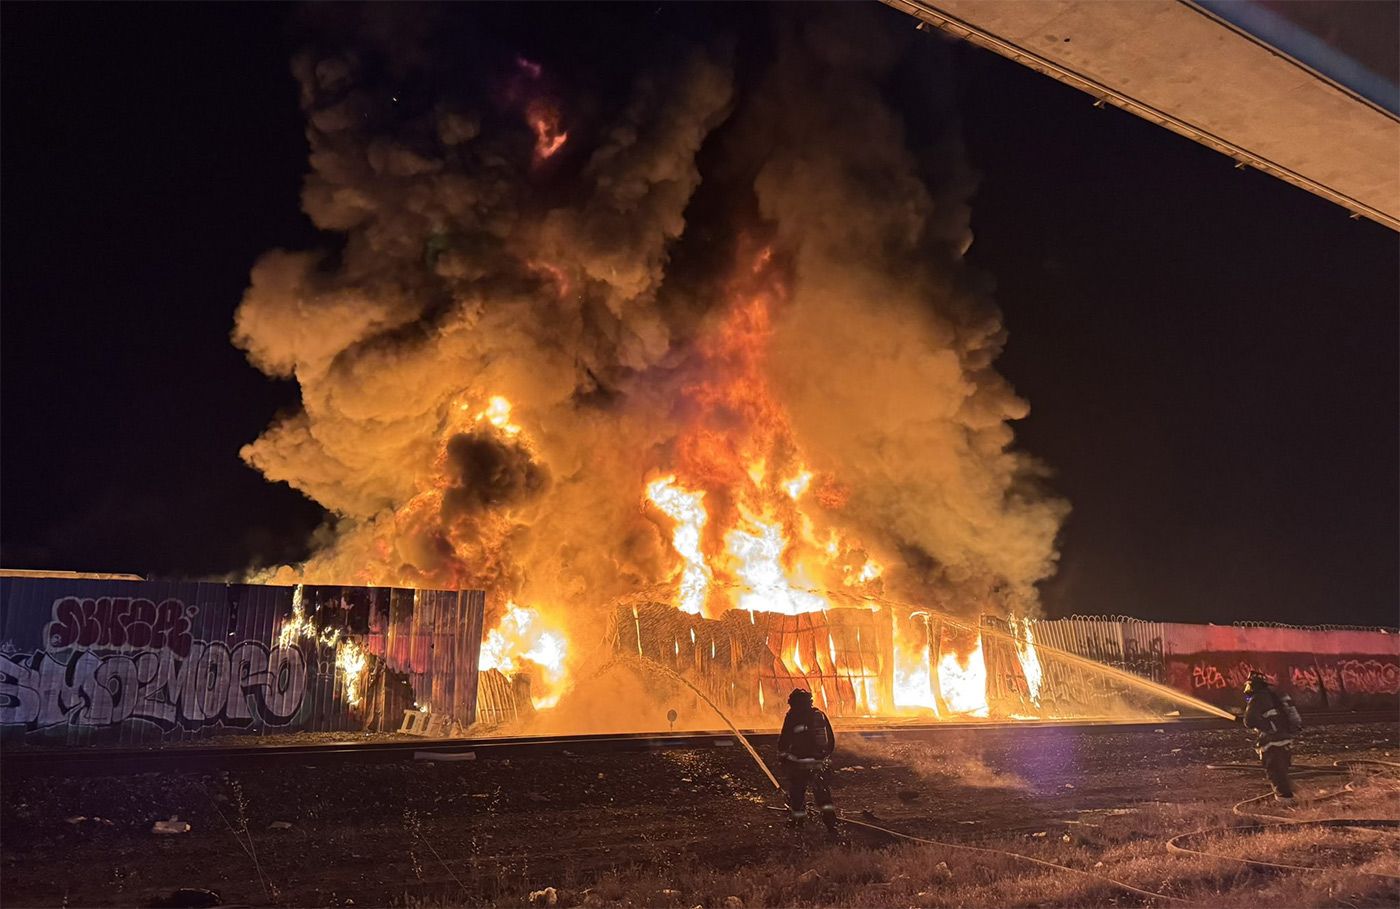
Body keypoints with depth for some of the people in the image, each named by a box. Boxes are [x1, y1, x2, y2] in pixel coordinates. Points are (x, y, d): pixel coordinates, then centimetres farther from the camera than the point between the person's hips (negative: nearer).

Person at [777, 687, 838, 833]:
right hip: (818, 762, 4)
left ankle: (797, 818, 20)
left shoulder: (792, 717, -8)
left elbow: (784, 740, -7)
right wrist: (825, 755, 26)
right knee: (822, 792, 8)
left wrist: (782, 756, 8)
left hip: (798, 762, -4)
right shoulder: (820, 715, 6)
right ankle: (830, 820, -4)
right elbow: (831, 739, 13)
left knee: (796, 791, 12)